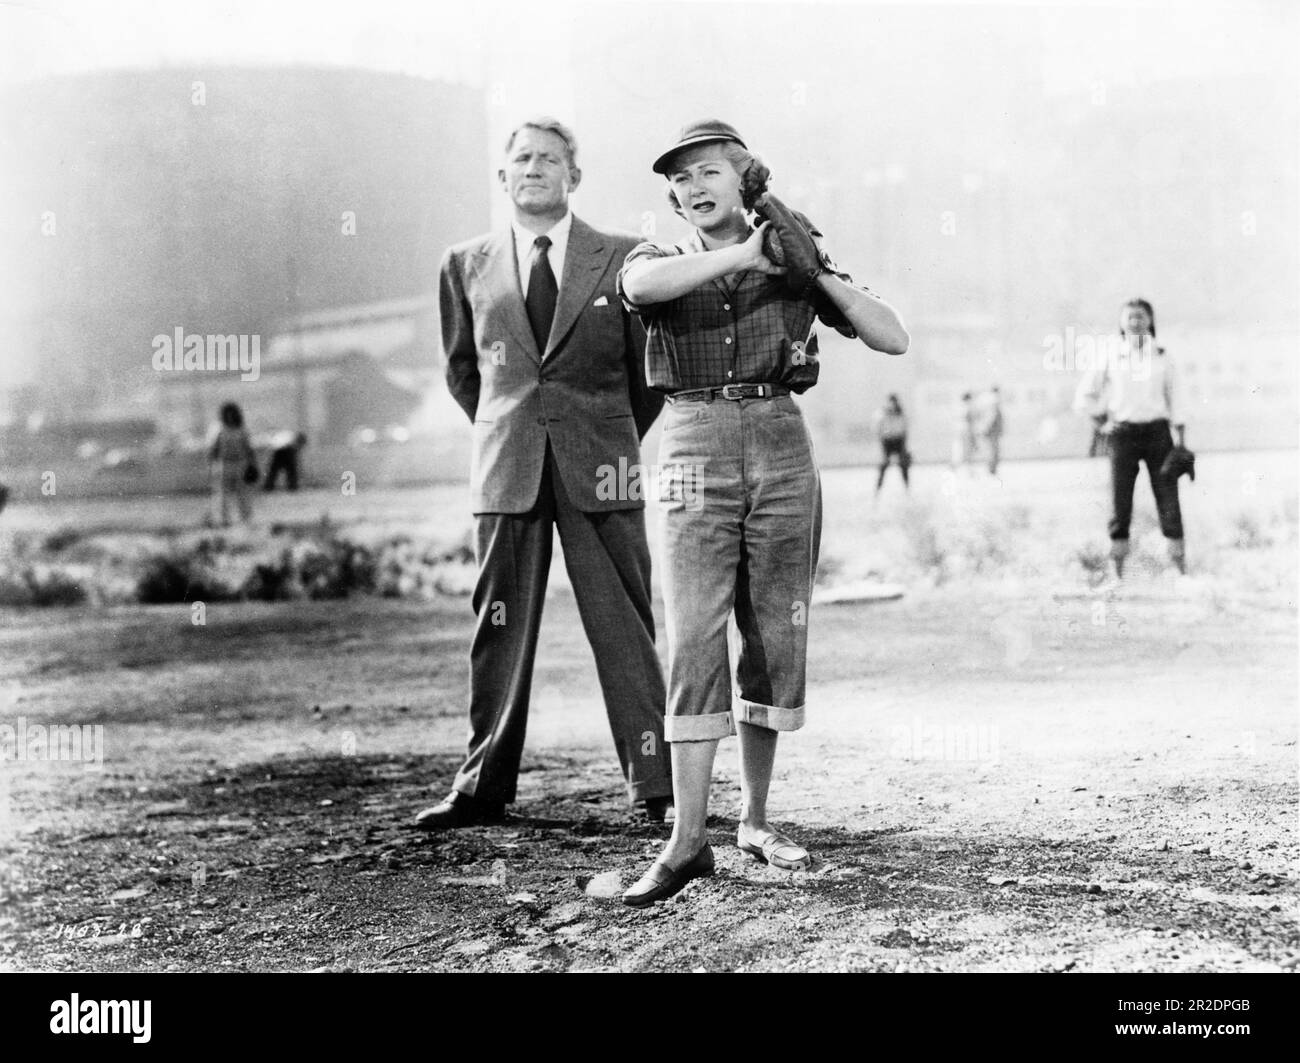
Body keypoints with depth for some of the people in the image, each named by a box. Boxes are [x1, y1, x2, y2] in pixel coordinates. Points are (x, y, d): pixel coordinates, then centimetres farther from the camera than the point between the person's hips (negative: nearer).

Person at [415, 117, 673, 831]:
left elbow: (650, 366, 11)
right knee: (500, 630, 5)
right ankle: (483, 788, 13)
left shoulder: (621, 259, 4)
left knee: (624, 628, 0)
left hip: (600, 470, -1)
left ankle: (655, 786, 6)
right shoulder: (468, 267, 10)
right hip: (507, 472, 2)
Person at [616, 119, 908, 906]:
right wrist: (744, 253, -19)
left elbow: (893, 339, 3)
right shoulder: (660, 261, 8)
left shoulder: (794, 265, 11)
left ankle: (757, 820, 19)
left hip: (783, 447, 2)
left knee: (774, 639, 5)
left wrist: (816, 271, -6)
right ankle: (688, 842, -11)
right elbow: (640, 287, -19)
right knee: (695, 639, -11)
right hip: (697, 450, -2)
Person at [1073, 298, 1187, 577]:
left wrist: (1181, 440, 3)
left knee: (1168, 494, -2)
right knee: (1120, 498, -1)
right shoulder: (1110, 357, 5)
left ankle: (1180, 564, 2)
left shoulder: (1163, 357, 7)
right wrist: (1102, 424, 3)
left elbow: (1174, 400, 8)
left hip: (1157, 431, 1)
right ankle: (1118, 573, 4)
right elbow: (1084, 396, 10)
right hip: (1123, 432, 0)